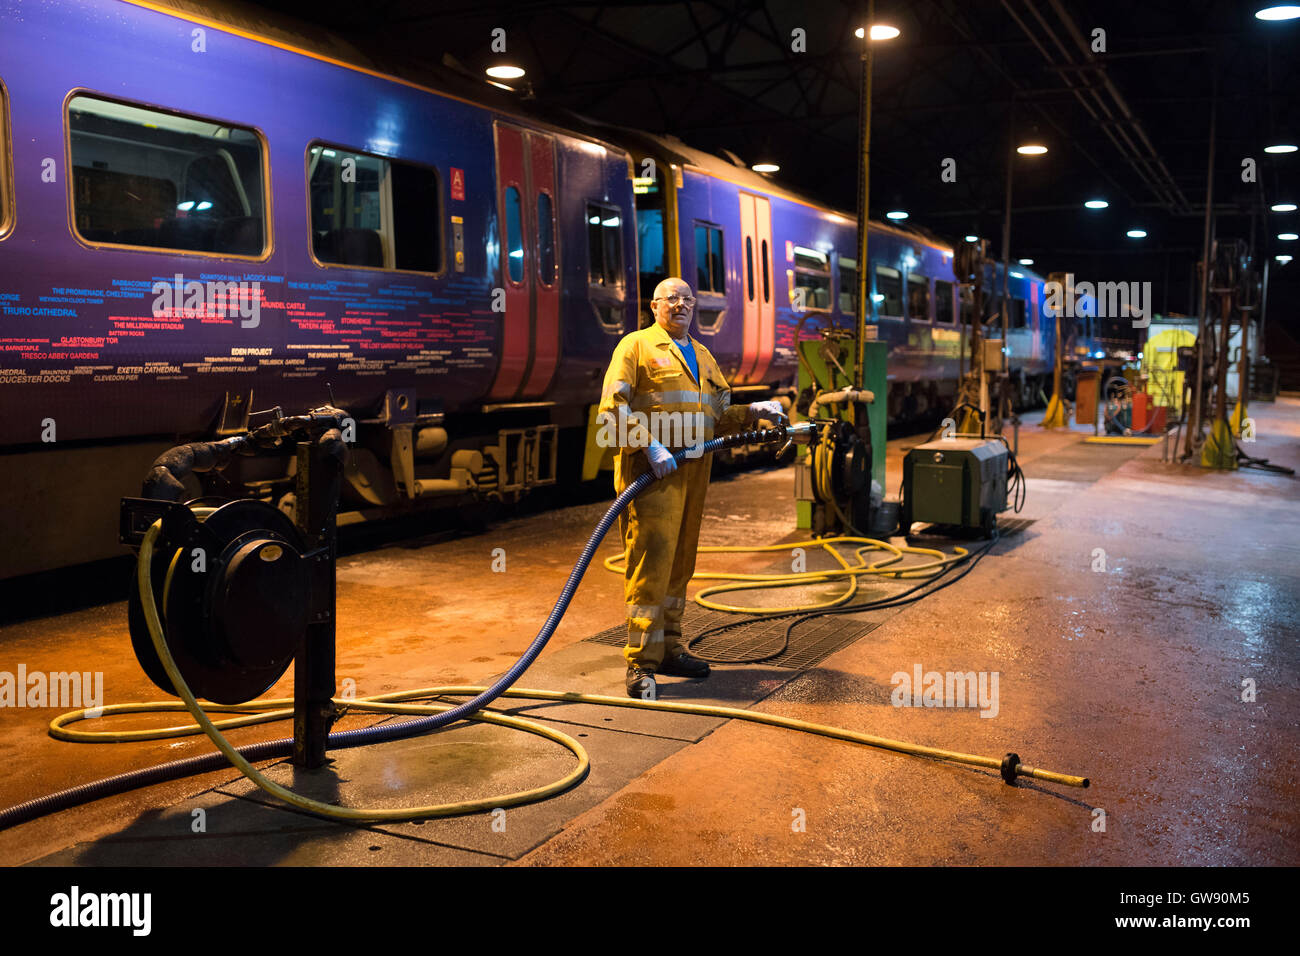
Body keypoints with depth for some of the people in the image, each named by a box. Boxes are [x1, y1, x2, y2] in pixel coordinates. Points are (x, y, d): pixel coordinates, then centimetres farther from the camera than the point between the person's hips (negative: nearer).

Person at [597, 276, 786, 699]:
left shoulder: (702, 356, 23)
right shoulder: (637, 345, 0)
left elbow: (716, 419, 25)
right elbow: (613, 407, -10)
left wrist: (752, 412, 7)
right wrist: (649, 446, -20)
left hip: (693, 471, 7)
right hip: (651, 471, -7)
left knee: (679, 564, 13)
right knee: (651, 563, -11)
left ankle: (668, 649, 24)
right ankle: (641, 665, -7)